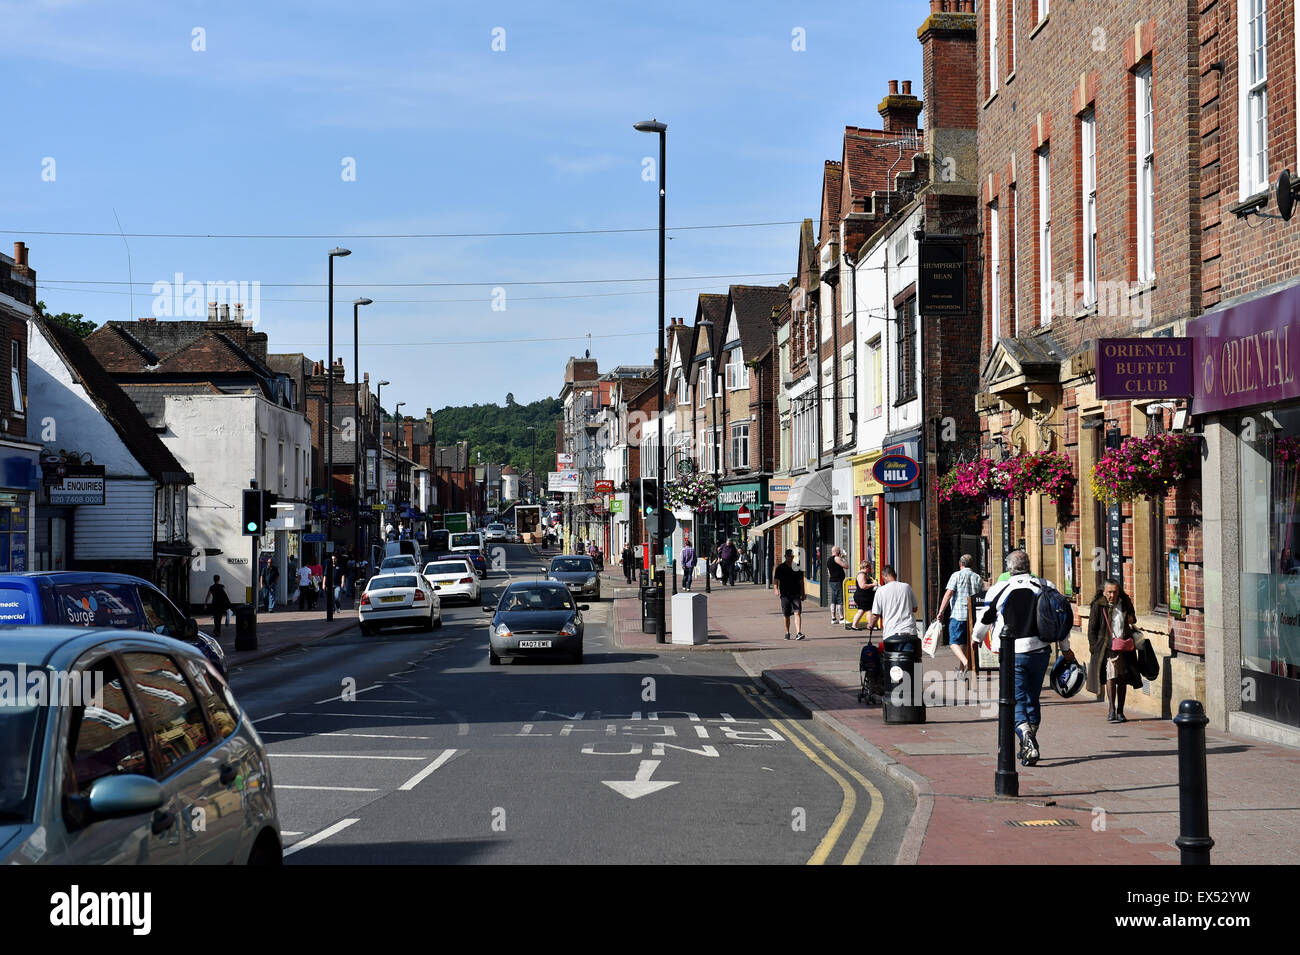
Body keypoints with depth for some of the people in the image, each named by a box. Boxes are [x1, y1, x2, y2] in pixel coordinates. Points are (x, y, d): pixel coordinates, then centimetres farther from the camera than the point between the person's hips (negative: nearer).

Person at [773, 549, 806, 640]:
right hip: (785, 594, 0)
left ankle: (798, 633, -22)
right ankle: (787, 633, 25)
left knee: (797, 613, -14)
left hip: (796, 594, 0)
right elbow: (776, 579, -1)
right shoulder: (780, 567, 4)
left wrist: (802, 594, 16)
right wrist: (776, 589, -20)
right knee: (786, 615, 8)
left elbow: (801, 581, 16)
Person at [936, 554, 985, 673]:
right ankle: (962, 670, 18)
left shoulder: (957, 575, -1)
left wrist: (941, 611, -11)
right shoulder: (978, 578, 12)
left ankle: (965, 661, -28)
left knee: (954, 643, -4)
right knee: (964, 643, 14)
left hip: (958, 614, -5)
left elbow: (949, 593, -10)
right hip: (974, 616, 5)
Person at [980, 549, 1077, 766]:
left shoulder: (999, 590, -4)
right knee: (1032, 699, 17)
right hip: (1040, 651, 3)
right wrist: (1066, 649, 23)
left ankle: (1026, 737, -27)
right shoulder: (1046, 587, 3)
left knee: (1017, 702, -2)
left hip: (1012, 654, -3)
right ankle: (1029, 747, 23)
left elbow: (984, 620, 10)